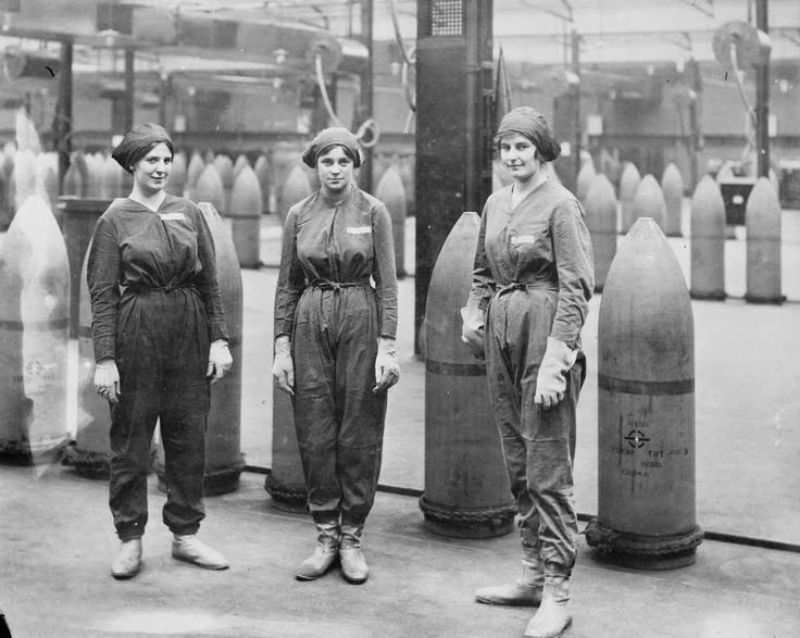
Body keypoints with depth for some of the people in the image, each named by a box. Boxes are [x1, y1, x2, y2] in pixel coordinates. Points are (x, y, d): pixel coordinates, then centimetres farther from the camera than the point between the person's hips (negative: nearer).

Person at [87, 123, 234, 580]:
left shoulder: (189, 213, 8)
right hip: (136, 333, -3)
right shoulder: (115, 220, -1)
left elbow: (211, 282, 9)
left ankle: (186, 534, 19)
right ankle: (130, 539, 14)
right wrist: (105, 358, -10)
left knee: (189, 436, 7)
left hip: (190, 334, 3)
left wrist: (219, 339, 1)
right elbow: (102, 293, -4)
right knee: (131, 438, 3)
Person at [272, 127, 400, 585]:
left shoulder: (373, 212, -1)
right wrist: (282, 346, 2)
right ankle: (326, 537, 15)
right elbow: (287, 285, 9)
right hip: (310, 322, 2)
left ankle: (352, 538, 13)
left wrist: (387, 346, -10)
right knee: (315, 433, 3)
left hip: (360, 321, -2)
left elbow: (387, 283, -3)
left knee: (359, 434, 1)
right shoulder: (299, 215, 6)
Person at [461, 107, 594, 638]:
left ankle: (557, 594, 1)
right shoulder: (496, 203, 13)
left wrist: (556, 357, -20)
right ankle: (533, 574, 25)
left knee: (549, 469, -6)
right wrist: (475, 314, 7)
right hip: (502, 332, 8)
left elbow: (577, 286, -14)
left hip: (545, 330, -8)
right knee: (517, 464, 13)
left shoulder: (560, 204, -9)